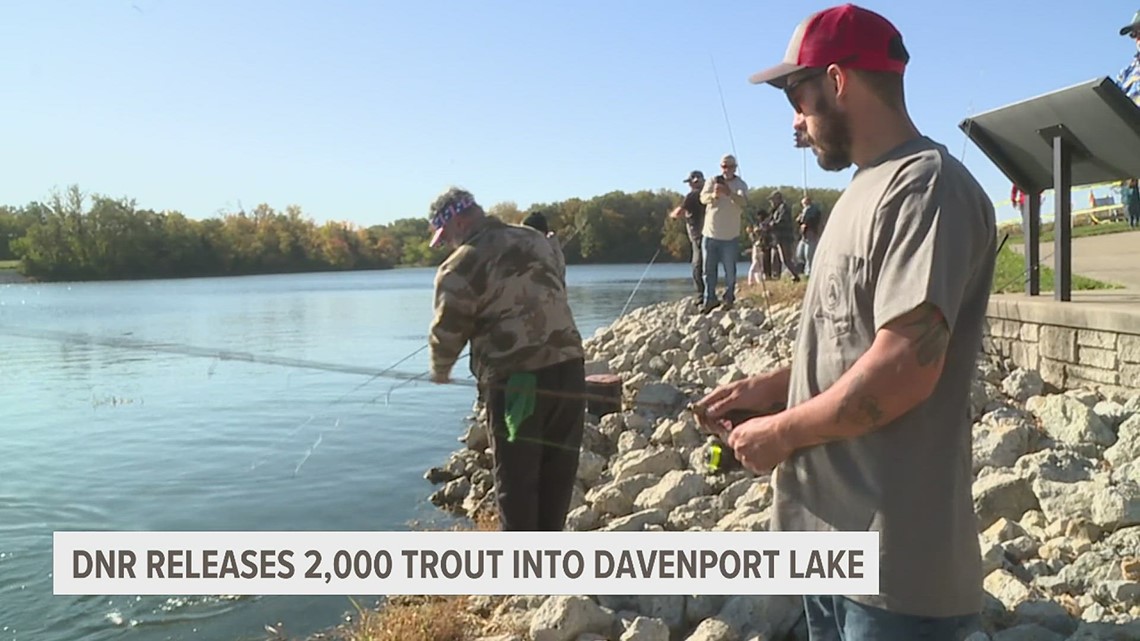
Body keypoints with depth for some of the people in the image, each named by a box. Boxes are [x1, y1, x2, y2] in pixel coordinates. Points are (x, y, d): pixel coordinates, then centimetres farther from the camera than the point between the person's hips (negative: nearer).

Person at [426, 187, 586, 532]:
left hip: (515, 379, -6)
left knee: (516, 476, 7)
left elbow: (447, 330, -3)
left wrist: (440, 370, 16)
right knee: (558, 471, 17)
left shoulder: (461, 265, -7)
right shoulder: (535, 240, 12)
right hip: (568, 366, 6)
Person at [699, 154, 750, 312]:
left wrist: (729, 193, -47)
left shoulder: (740, 185, -6)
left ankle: (729, 299, 20)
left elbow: (743, 202, -26)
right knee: (709, 270, 9)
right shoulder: (712, 182, 2)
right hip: (710, 234, 3)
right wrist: (713, 195, -40)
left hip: (730, 236, -2)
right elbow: (703, 198, -16)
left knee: (730, 270, 4)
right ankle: (710, 300, 19)